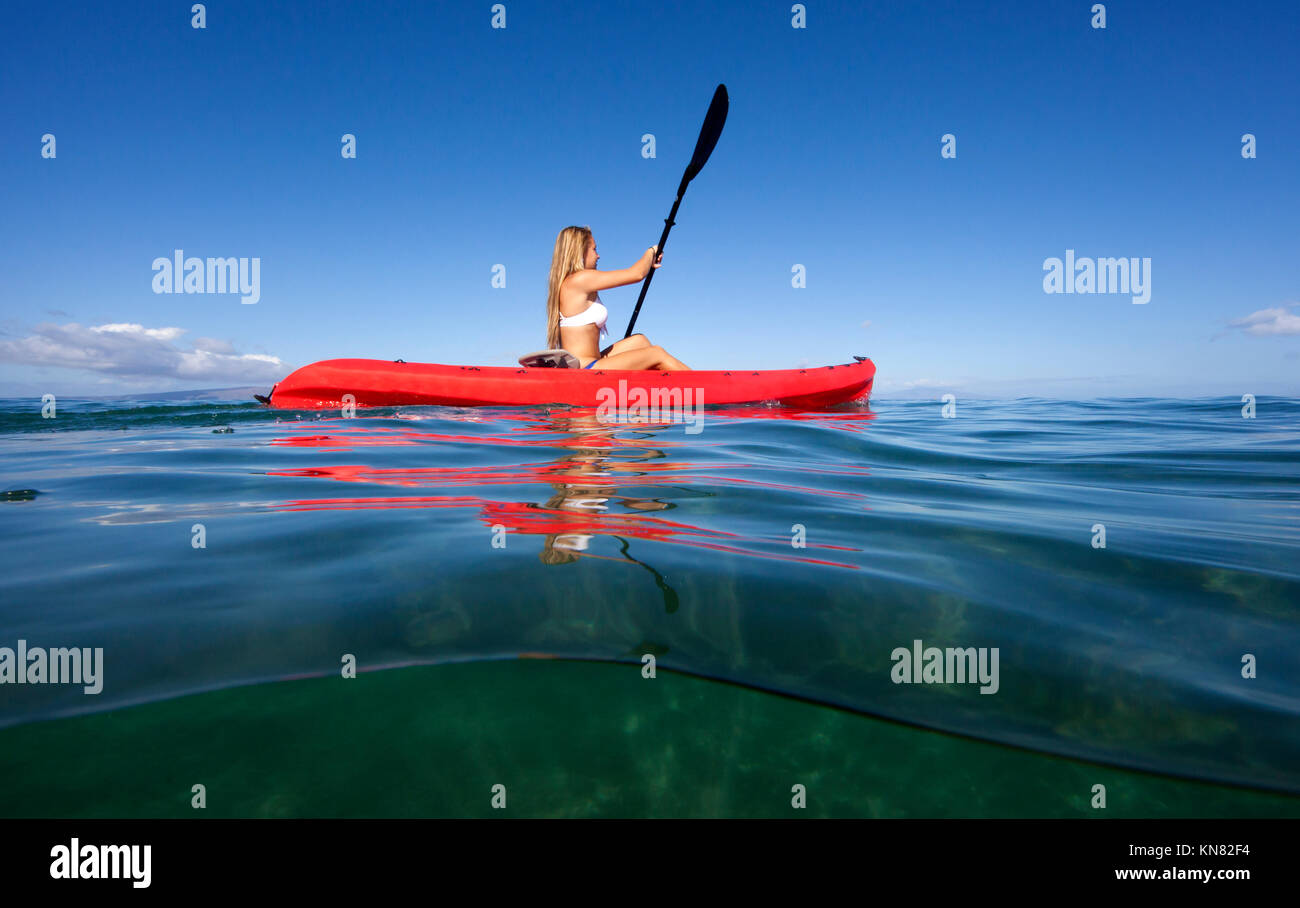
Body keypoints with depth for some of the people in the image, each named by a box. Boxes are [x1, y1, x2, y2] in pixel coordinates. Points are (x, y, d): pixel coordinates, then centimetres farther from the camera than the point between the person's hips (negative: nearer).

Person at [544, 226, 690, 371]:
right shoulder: (579, 279, -14)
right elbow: (636, 274, -11)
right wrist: (651, 252, 8)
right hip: (585, 373, -10)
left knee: (639, 341, 16)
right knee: (657, 354, -3)